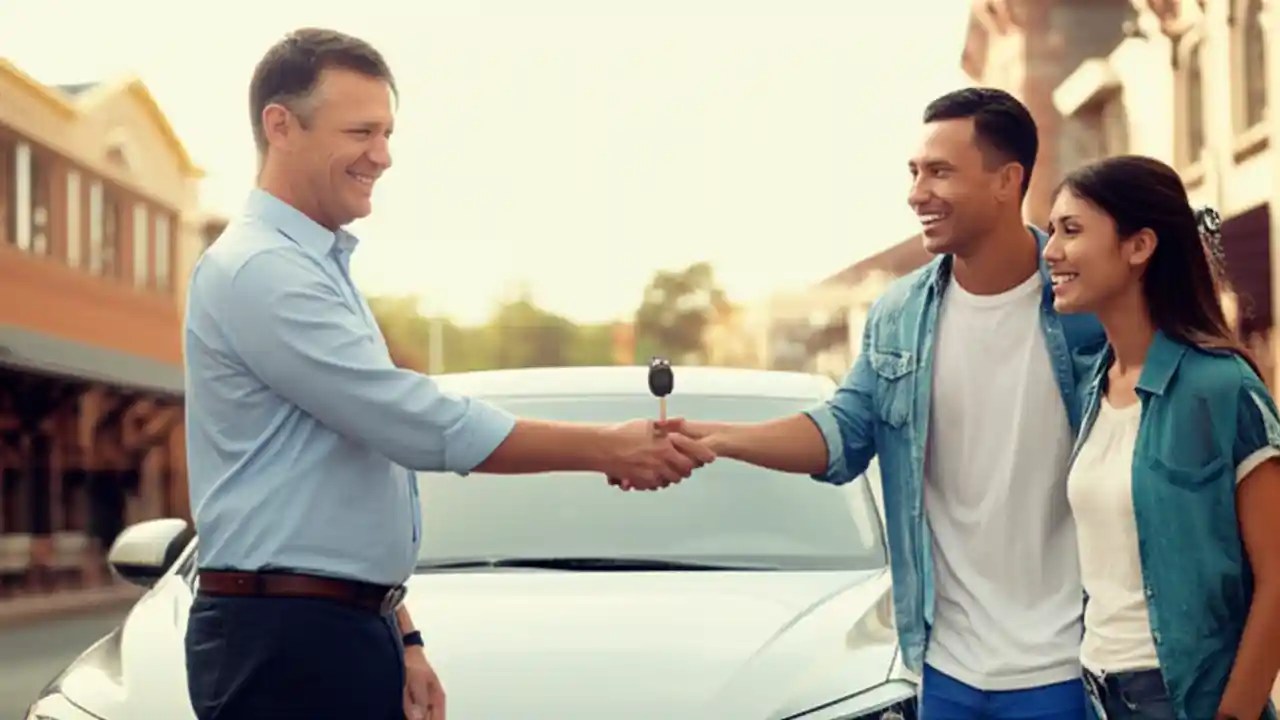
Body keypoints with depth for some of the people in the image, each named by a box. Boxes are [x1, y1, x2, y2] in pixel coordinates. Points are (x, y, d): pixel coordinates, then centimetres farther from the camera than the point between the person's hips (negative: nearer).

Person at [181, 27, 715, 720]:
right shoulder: (261, 271, -14)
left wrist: (398, 638, 14)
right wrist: (604, 448, -15)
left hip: (347, 633, 9)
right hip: (285, 644, -9)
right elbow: (422, 426, -19)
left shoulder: (318, 269, 17)